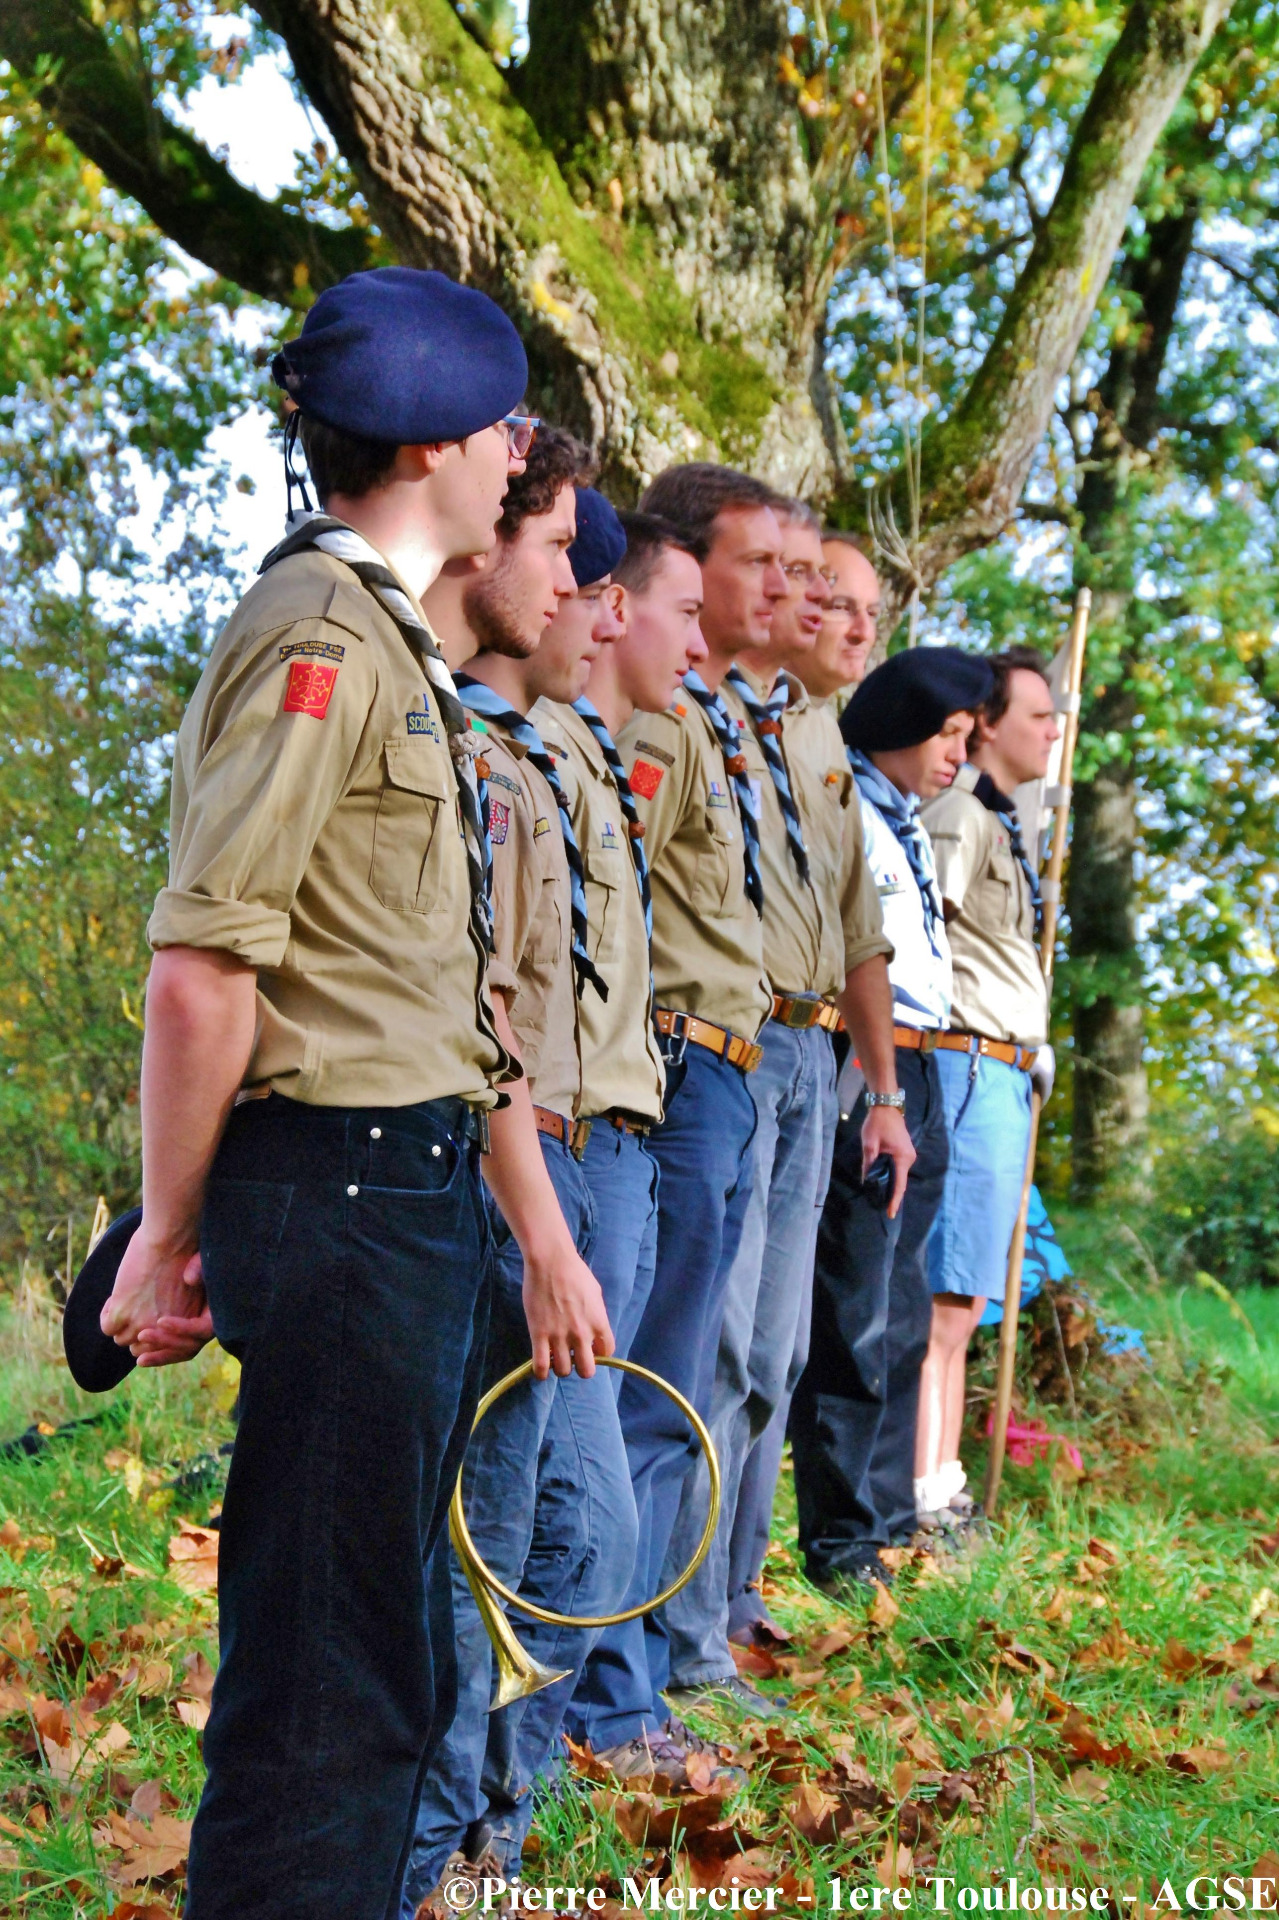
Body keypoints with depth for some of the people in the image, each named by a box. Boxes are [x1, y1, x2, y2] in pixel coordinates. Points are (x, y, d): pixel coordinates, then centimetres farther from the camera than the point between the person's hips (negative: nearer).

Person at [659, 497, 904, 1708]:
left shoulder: (816, 733, 19)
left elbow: (859, 926, 24)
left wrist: (884, 1090, 22)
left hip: (807, 1058, 8)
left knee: (771, 1358, 11)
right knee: (712, 1352, -8)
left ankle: (710, 1612, 22)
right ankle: (681, 1649, 0)